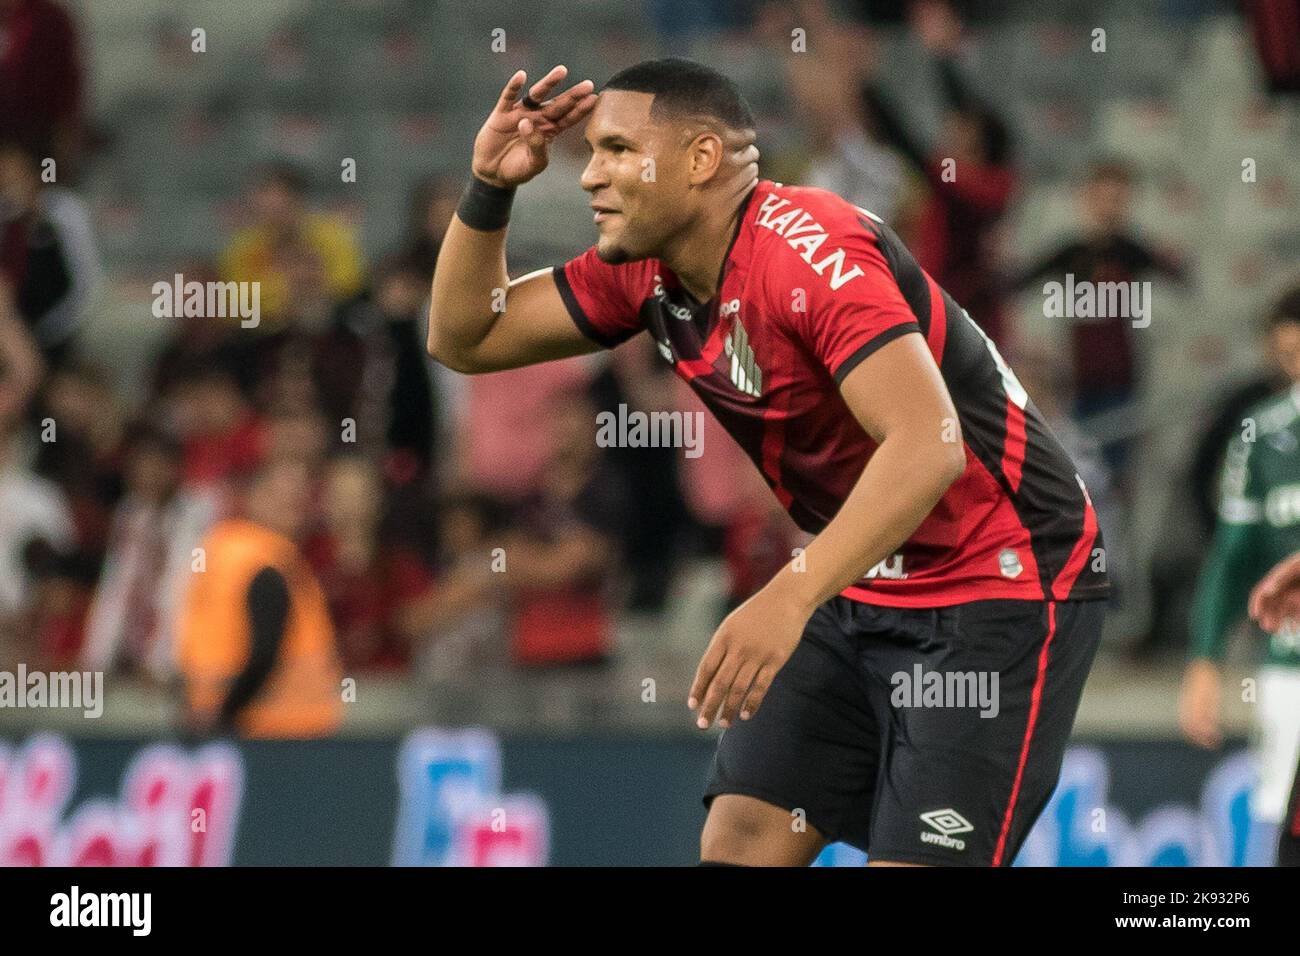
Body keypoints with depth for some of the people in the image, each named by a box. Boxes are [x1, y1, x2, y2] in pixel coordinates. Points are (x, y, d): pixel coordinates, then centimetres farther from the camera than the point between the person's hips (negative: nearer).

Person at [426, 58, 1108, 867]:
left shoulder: (814, 253, -25)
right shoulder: (646, 270, 1)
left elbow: (926, 444, -37)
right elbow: (464, 338, 11)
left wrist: (789, 598, -46)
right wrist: (490, 188, -5)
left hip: (1004, 591, -8)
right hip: (861, 586, 8)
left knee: (915, 860, -15)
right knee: (740, 843, -3)